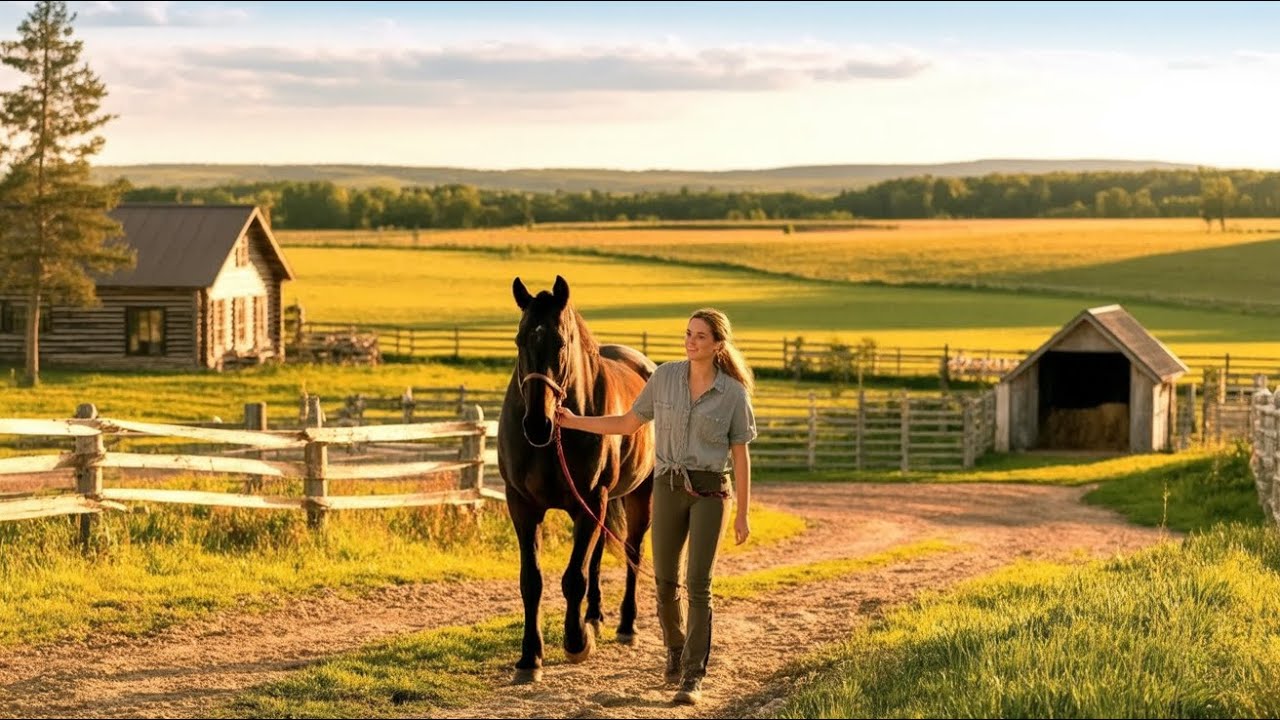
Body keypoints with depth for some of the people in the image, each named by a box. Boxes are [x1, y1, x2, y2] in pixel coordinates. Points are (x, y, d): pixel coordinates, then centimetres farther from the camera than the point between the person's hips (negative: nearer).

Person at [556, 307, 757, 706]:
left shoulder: (733, 393, -5)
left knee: (698, 583, -9)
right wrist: (575, 422, 5)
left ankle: (693, 678, -5)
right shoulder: (665, 377, 1)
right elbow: (627, 423, 11)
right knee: (666, 581, 10)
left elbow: (741, 456, -1)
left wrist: (743, 514, -2)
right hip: (668, 488, 3)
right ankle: (676, 650, 38)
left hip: (710, 492, -3)